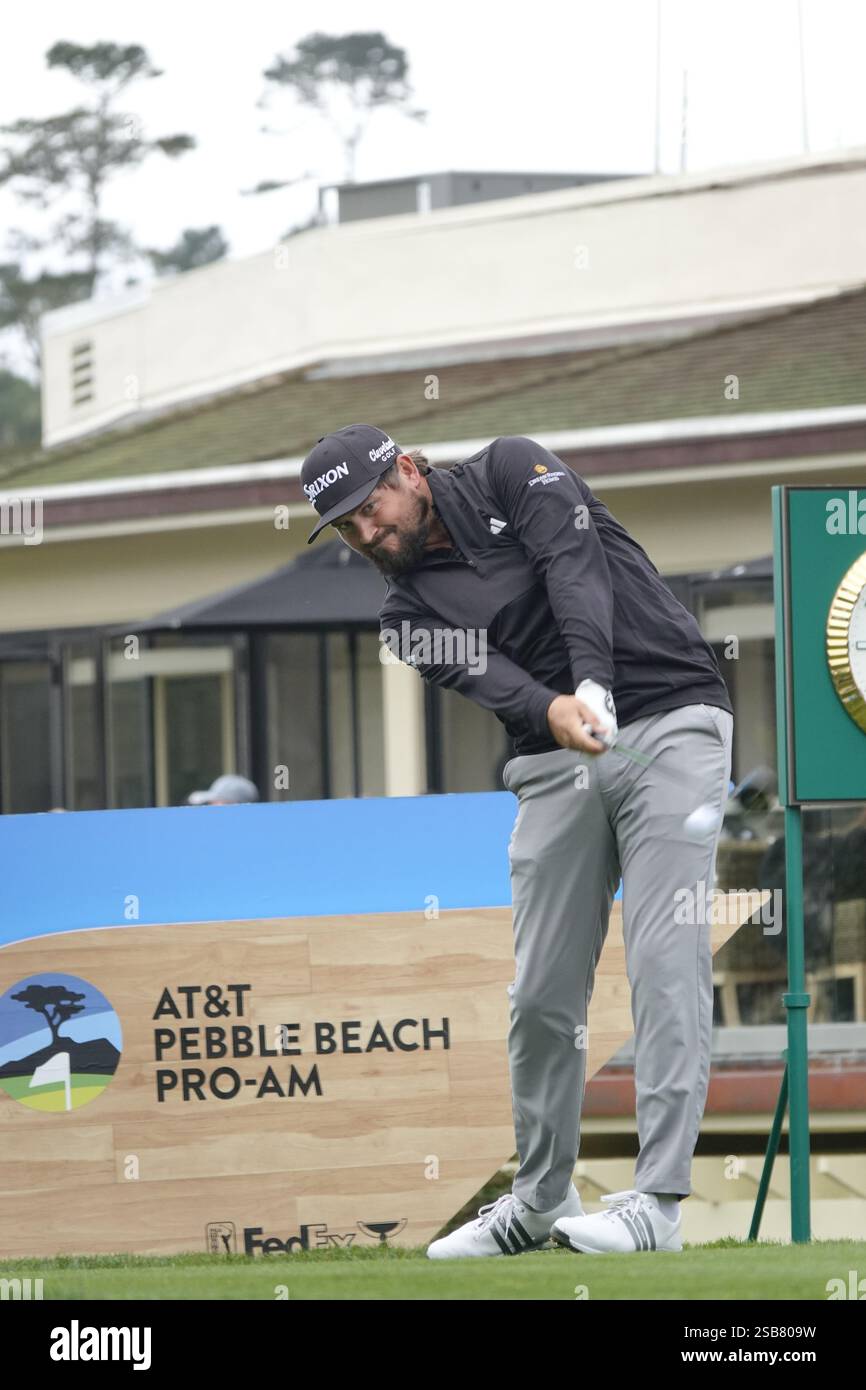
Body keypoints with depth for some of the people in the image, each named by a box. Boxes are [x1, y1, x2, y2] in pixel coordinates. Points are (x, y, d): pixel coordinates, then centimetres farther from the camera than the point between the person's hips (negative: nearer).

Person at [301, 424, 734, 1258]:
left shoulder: (512, 473, 0)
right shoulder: (407, 614, 9)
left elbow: (575, 566, -17)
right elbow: (489, 679, -10)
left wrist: (594, 682, -35)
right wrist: (553, 712, -34)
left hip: (669, 719, -5)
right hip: (557, 764, 5)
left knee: (665, 960, -14)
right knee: (542, 993, 3)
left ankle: (657, 1203, -21)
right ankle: (541, 1199, 19)